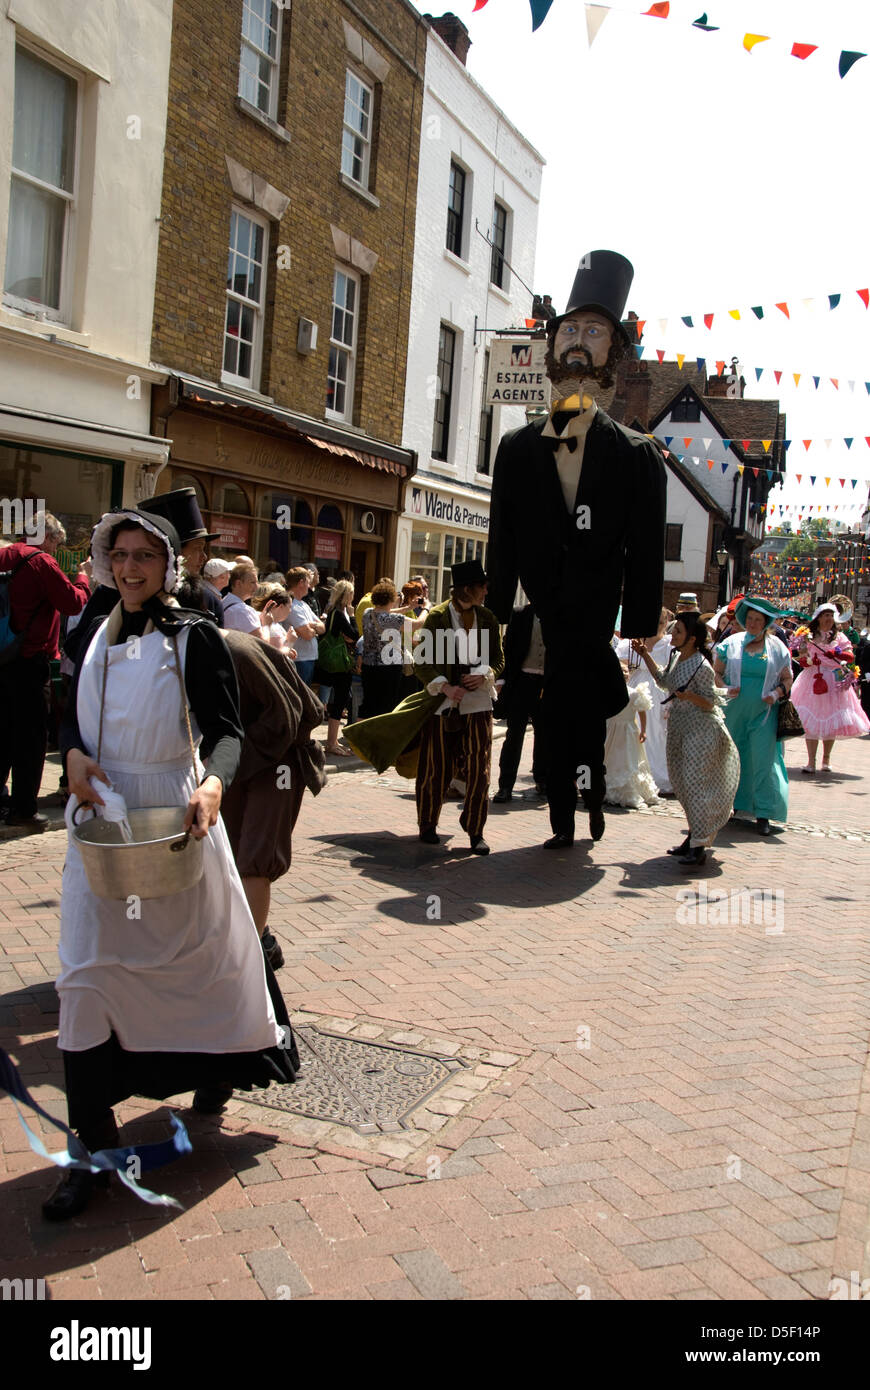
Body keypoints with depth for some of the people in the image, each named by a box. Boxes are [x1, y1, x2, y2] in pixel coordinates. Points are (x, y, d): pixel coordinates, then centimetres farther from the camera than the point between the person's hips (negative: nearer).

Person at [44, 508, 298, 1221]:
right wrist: (75, 755, -7)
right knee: (87, 968, -1)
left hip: (174, 821, -3)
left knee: (203, 947, 12)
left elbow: (227, 731, -10)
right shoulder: (96, 636, 9)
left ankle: (218, 1067, 43)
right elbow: (72, 716, 16)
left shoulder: (196, 638, -5)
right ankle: (94, 1140, 10)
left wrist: (213, 785, -30)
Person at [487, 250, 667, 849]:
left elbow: (647, 566, -2)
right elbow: (501, 553, 7)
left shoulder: (639, 455, 1)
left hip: (601, 657, -2)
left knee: (592, 763, 4)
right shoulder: (517, 448, 8)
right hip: (533, 646, 2)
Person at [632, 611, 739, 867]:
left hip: (700, 730, -9)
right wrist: (645, 655, 22)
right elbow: (664, 681, 25)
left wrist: (689, 696, -31)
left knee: (695, 783, -11)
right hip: (679, 727, 9)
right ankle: (695, 836, 23)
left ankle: (699, 846, -10)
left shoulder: (702, 666, -16)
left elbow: (710, 702, -13)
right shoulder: (679, 658, 8)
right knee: (682, 784, 11)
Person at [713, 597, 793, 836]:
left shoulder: (776, 647, 4)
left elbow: (787, 678, 10)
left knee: (763, 761, -6)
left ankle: (763, 814, -1)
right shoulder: (732, 643, 4)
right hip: (733, 712, 1)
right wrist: (725, 688, -13)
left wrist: (777, 693, -10)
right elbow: (716, 672, 6)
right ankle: (733, 805, 23)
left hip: (763, 714, -1)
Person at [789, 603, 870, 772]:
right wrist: (808, 660, -16)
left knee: (831, 722, 3)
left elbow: (851, 656, -2)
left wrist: (838, 654, -19)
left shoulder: (839, 637, 10)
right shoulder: (808, 636, 7)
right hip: (813, 681, -1)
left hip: (835, 682, 2)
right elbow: (803, 662, 5)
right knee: (811, 722, -9)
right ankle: (811, 762, -10)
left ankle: (826, 759, 17)